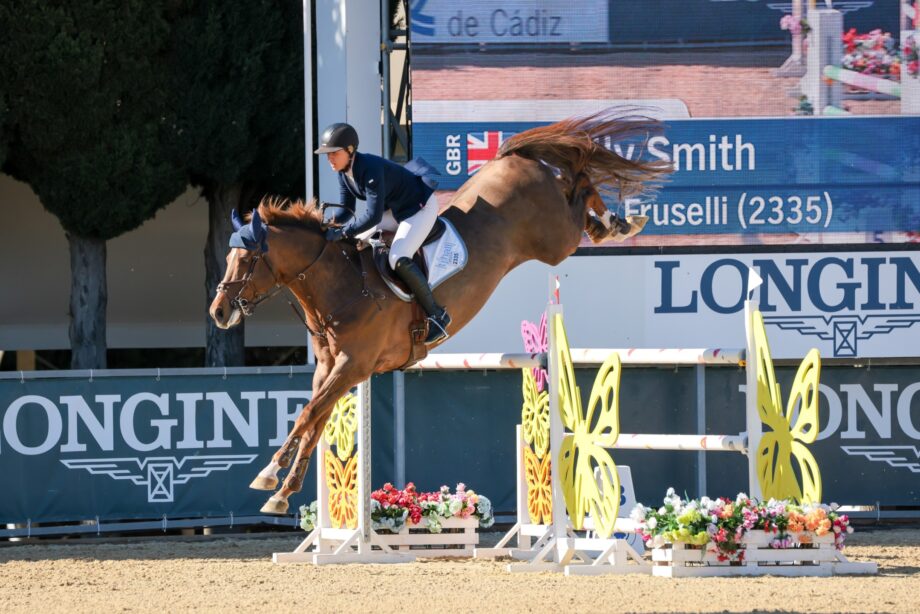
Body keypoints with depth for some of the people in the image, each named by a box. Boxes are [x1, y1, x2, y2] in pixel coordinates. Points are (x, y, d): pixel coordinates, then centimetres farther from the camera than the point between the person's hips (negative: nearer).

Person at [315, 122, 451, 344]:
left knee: (399, 259, -26)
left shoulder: (371, 169, -34)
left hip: (421, 208, -10)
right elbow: (346, 211, -2)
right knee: (352, 240, 5)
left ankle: (437, 315, -15)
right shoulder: (343, 172, -7)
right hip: (394, 209, 10)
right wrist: (327, 216, -23)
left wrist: (342, 232, -38)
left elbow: (373, 215, -38)